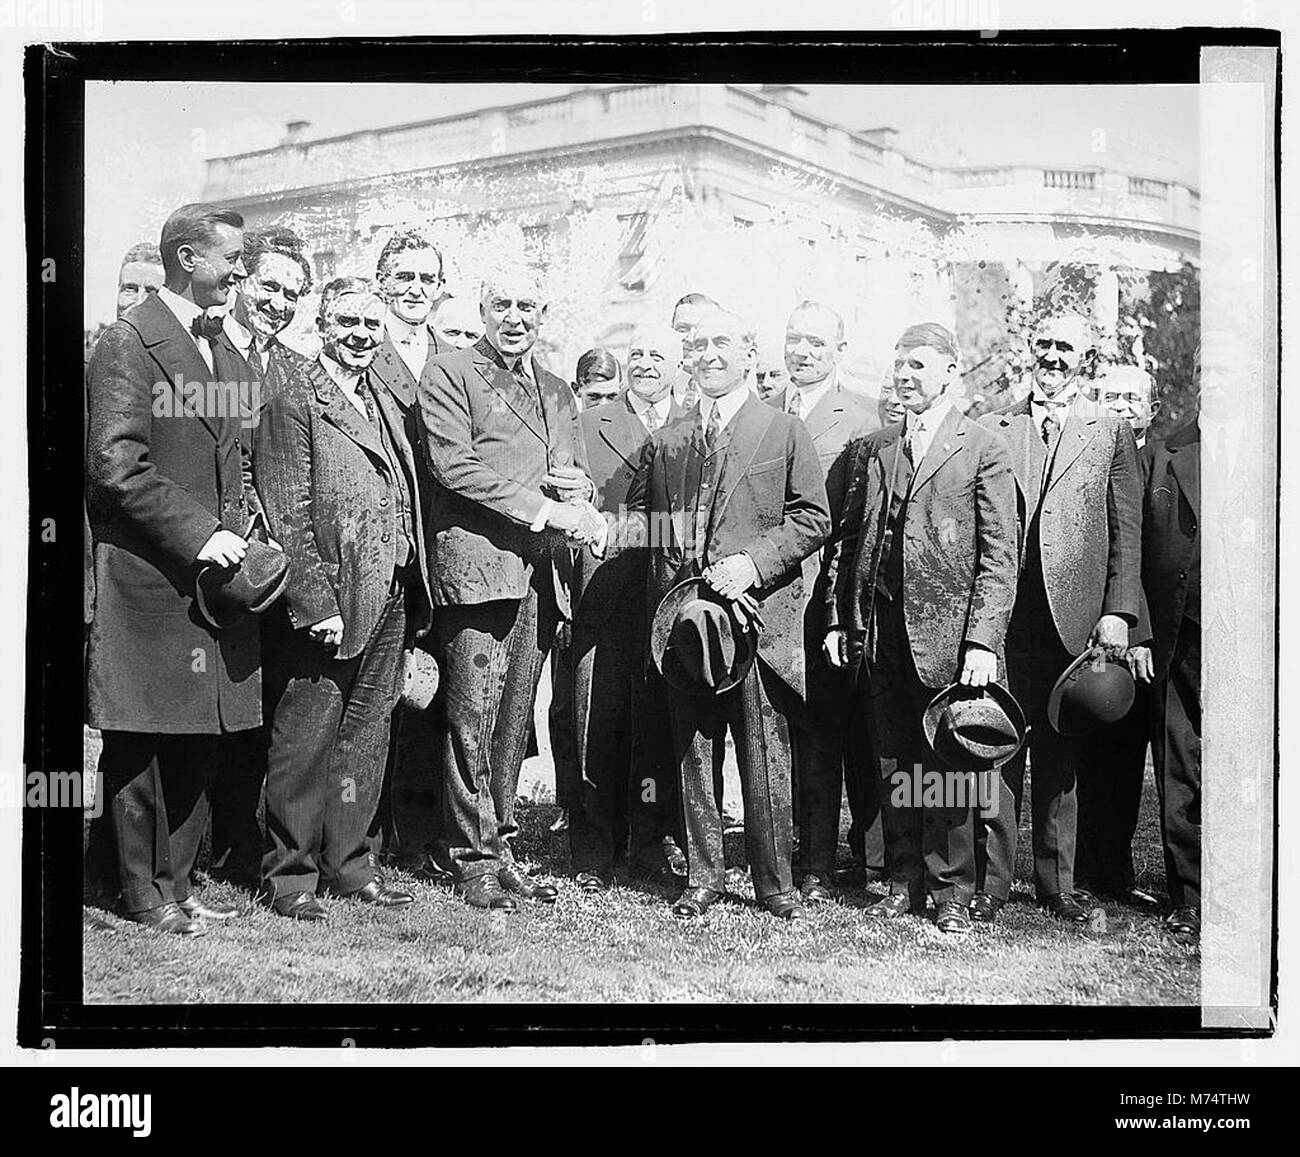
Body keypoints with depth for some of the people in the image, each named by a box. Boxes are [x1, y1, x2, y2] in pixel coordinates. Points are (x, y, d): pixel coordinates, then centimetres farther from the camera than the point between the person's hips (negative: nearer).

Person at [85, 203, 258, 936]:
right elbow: (115, 464, -16)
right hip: (147, 579, -7)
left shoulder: (226, 350, 17)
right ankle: (145, 893, 16)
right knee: (142, 741, 3)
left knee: (205, 738, 10)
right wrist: (197, 535, -18)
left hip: (214, 573, 8)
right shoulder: (129, 343, -8)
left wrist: (239, 526, 8)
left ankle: (177, 881, 23)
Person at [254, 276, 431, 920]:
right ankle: (289, 874, 10)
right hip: (327, 600, -7)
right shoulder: (295, 402, -6)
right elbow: (288, 514, -12)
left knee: (366, 736, 13)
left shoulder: (384, 403, 17)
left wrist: (412, 599, 11)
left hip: (389, 597, 8)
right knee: (305, 738, 0)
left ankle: (347, 861, 24)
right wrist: (317, 604, -19)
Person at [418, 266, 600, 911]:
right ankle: (474, 858, 1)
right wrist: (540, 508, -13)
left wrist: (578, 500, -2)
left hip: (542, 569, 6)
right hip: (477, 560, -6)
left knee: (514, 719, 8)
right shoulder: (450, 372, 5)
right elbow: (453, 464, -8)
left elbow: (578, 477, 23)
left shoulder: (557, 392, 24)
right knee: (472, 718, -5)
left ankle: (499, 843, 16)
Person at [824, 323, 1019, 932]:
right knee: (895, 761, 10)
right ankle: (903, 881, 20)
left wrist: (983, 642, -12)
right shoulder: (871, 449, 14)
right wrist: (837, 618, 7)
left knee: (946, 763, 1)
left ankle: (951, 891, 12)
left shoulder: (983, 449, 0)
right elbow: (848, 540, 16)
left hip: (945, 629, -4)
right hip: (879, 626, 4)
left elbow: (999, 556, -5)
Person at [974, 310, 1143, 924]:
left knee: (1061, 758, 8)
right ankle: (991, 880, 11)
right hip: (1001, 618, 0)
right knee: (997, 752, 1)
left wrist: (1118, 612, -4)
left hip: (1072, 618, 0)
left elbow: (1126, 534, 6)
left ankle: (1057, 883, 18)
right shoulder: (990, 429, 9)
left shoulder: (1111, 432, 8)